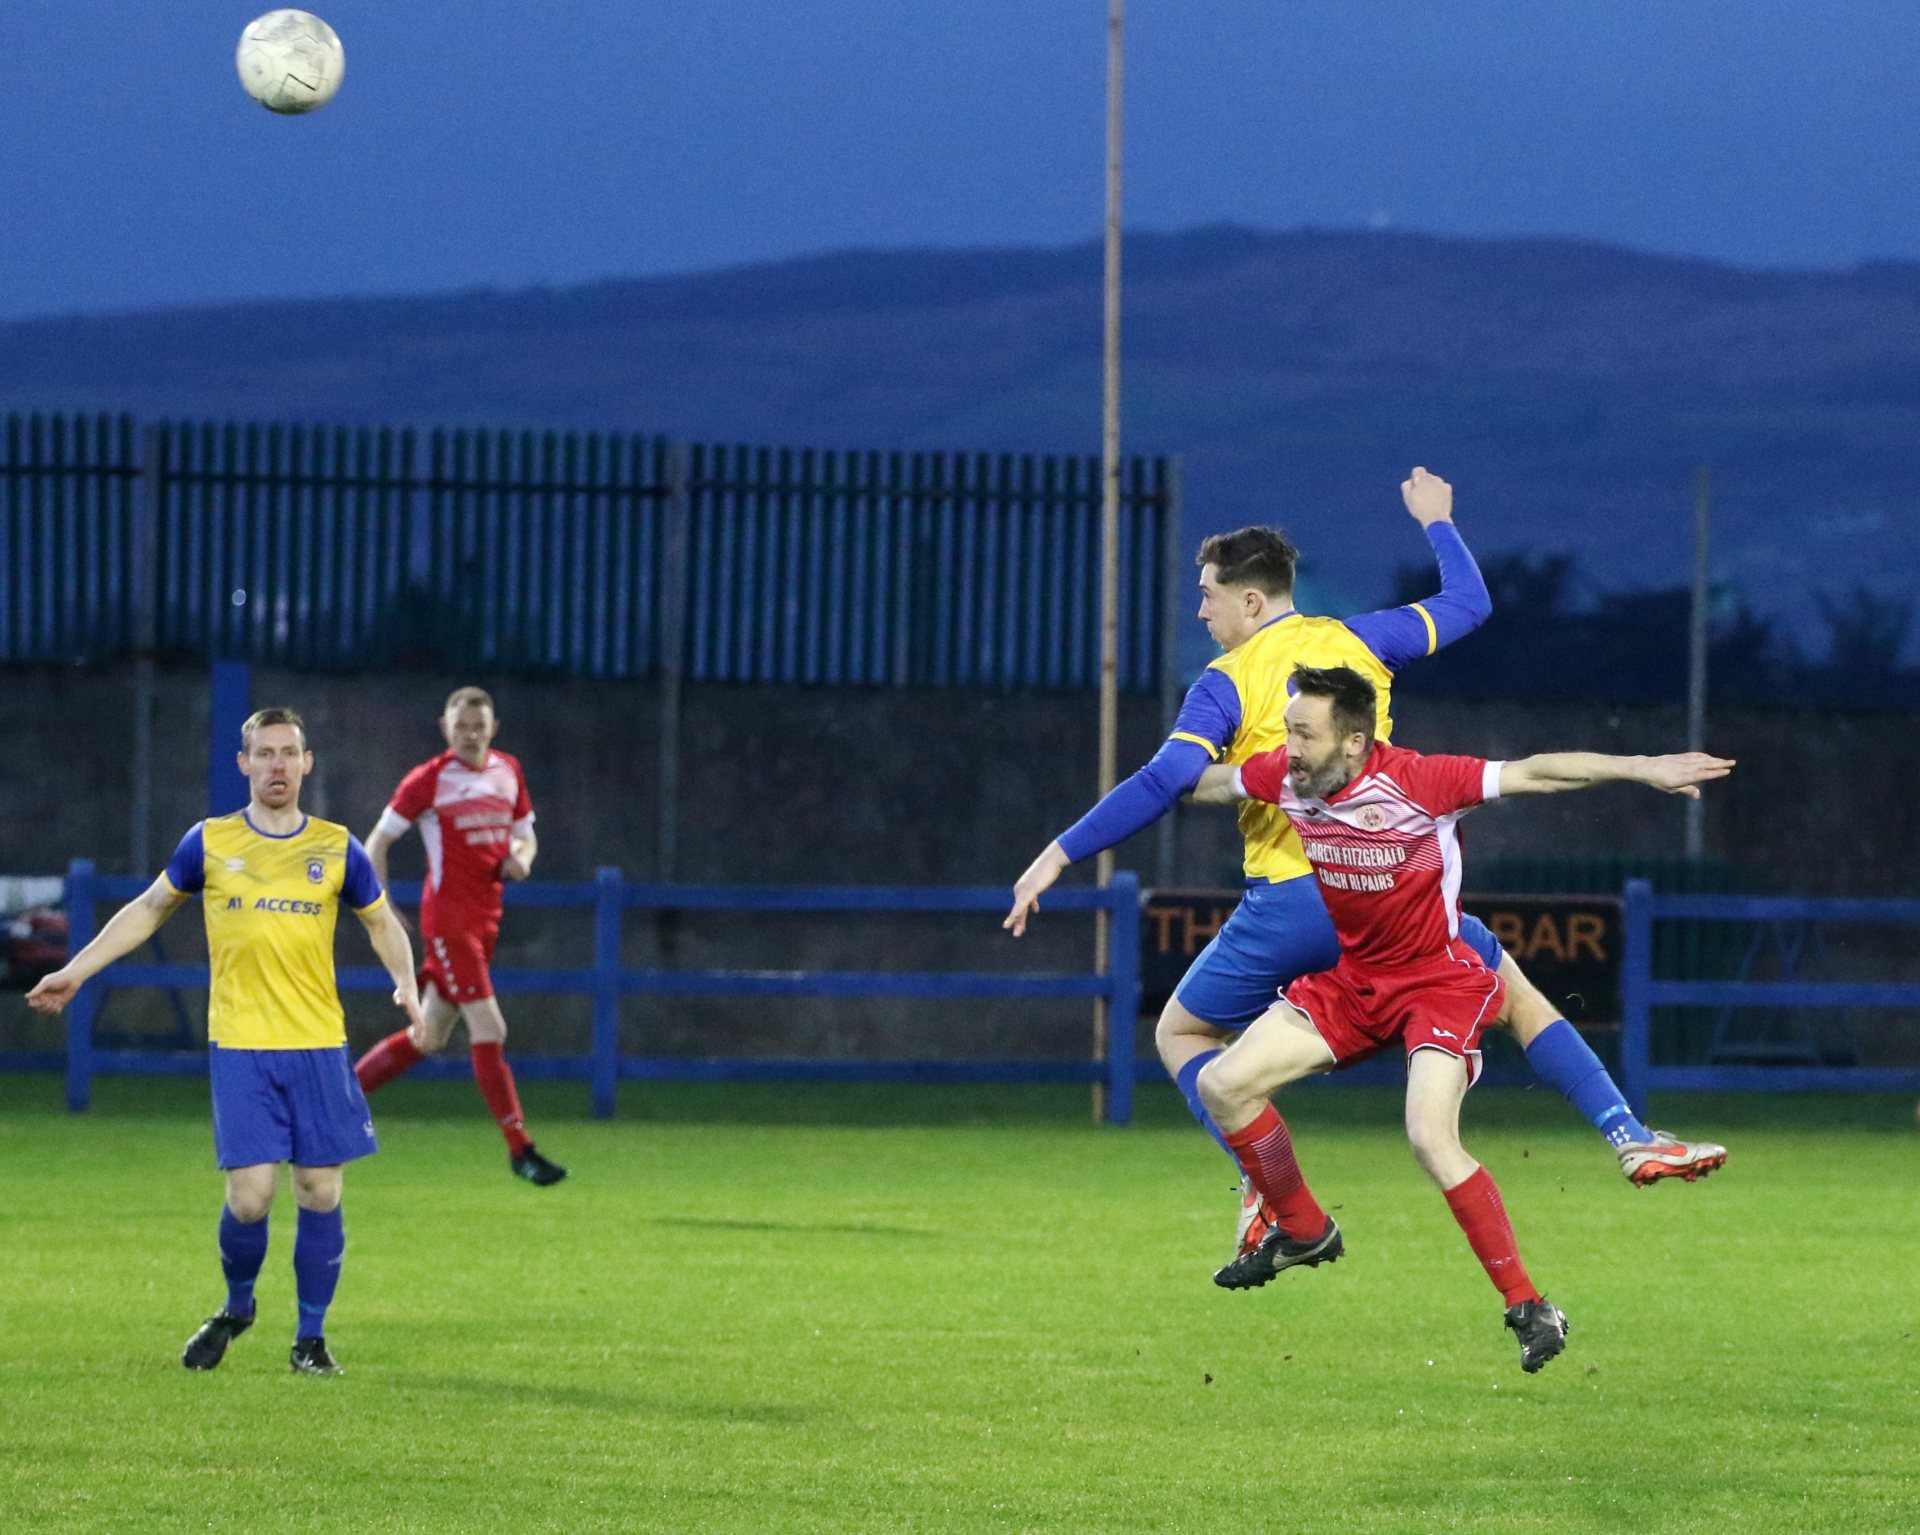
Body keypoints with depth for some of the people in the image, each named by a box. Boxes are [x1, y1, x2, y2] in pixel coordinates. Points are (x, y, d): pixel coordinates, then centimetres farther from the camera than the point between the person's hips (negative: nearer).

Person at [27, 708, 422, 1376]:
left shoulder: (336, 849, 5)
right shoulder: (210, 844, 3)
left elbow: (382, 922, 17)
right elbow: (149, 909, 16)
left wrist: (407, 984, -2)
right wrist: (76, 971, 13)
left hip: (318, 1046, 1)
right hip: (239, 1045, -1)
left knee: (320, 1192, -1)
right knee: (249, 1195, -9)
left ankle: (310, 1338, 13)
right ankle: (236, 1307, 19)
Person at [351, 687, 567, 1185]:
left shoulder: (508, 772, 9)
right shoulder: (428, 781, -7)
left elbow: (526, 834, 20)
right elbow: (377, 841, 0)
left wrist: (521, 858, -4)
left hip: (486, 918, 7)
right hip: (447, 917, -7)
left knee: (429, 1036, 12)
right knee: (489, 1031, -12)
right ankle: (519, 1148, -8)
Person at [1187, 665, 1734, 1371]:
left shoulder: (1414, 783, -26)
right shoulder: (1282, 778, -9)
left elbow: (1536, 773, -25)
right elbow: (1207, 783, 13)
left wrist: (1644, 769, -30)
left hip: (1439, 981, -7)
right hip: (1350, 979, 7)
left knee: (1430, 1137, -26)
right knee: (1223, 1084, -2)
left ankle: (1526, 1306, -15)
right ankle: (1303, 1231, 20)